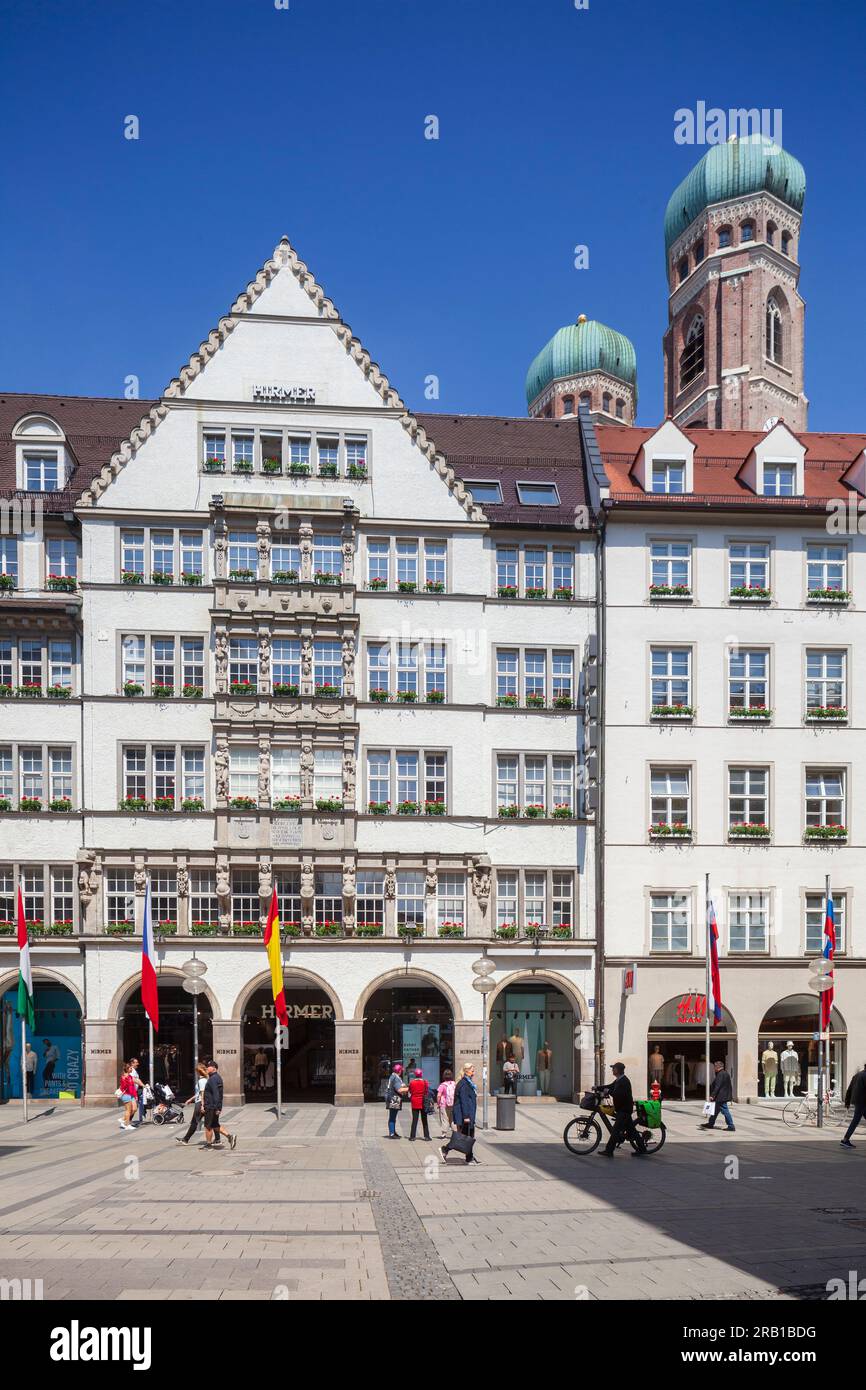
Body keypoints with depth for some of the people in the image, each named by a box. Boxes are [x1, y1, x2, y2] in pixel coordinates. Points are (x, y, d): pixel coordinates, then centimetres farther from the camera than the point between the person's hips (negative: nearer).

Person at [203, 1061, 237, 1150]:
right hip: (215, 1106, 10)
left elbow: (216, 1094, -25)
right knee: (215, 1125, 15)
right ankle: (230, 1136, 9)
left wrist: (216, 1108, -26)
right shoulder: (217, 1077, 15)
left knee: (208, 1126, 2)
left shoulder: (213, 1079, -18)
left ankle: (208, 1144, 10)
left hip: (211, 1106, -10)